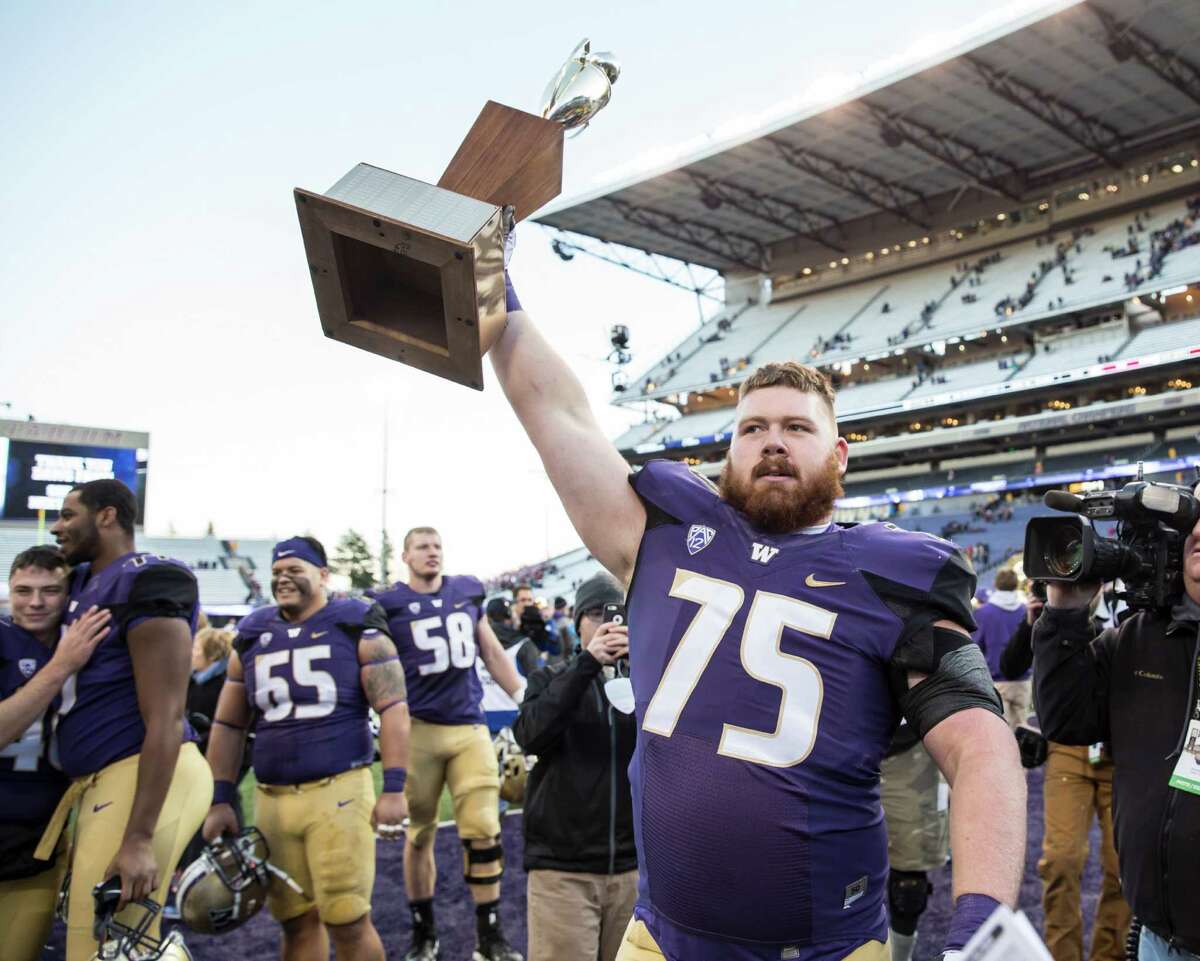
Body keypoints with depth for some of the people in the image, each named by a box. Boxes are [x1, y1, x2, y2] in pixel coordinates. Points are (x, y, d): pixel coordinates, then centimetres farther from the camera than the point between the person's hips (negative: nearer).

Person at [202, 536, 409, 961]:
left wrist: (394, 789, -14)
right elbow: (228, 726, 17)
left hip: (338, 792, -4)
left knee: (348, 922, -4)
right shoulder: (251, 638, 12)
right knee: (297, 922, 11)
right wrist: (220, 801, 12)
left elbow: (393, 709, -7)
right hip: (271, 799, 5)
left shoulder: (357, 630, -2)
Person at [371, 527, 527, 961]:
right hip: (418, 729, -2)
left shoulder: (468, 592, 9)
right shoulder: (388, 604, -2)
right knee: (419, 834, 9)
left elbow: (493, 655, 16)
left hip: (470, 728, 3)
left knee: (483, 832, 1)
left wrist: (527, 701, 12)